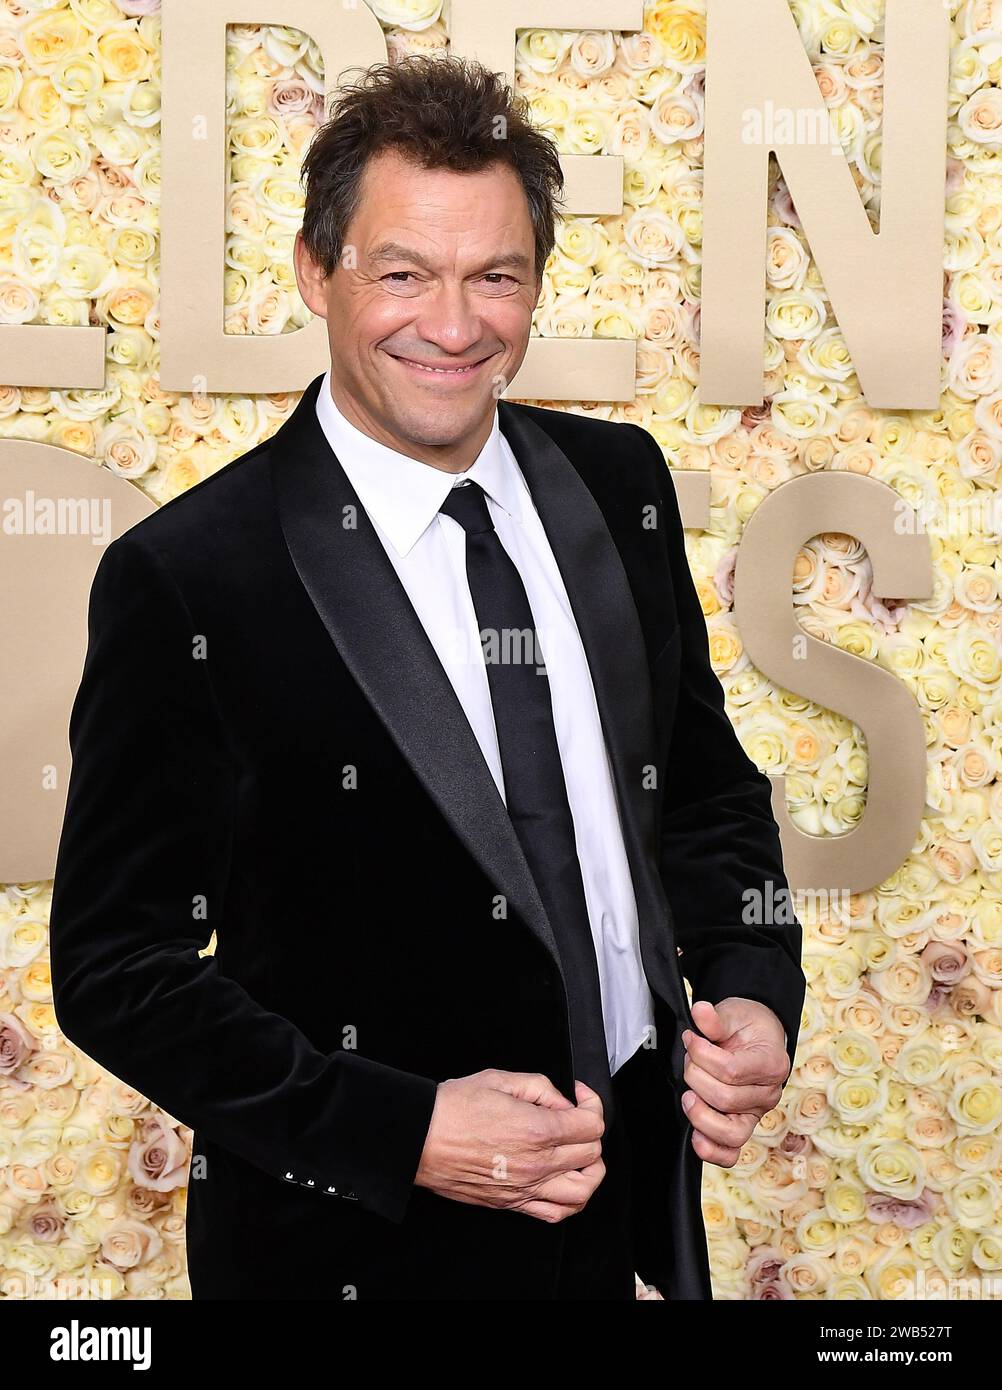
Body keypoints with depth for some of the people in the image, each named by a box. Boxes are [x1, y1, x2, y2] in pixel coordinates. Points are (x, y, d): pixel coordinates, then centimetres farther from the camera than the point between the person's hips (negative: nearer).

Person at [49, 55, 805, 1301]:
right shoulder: (187, 578, -17)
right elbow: (115, 963, -14)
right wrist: (404, 1135, -21)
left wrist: (756, 996, -7)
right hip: (354, 1243, -5)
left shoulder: (619, 483, -1)